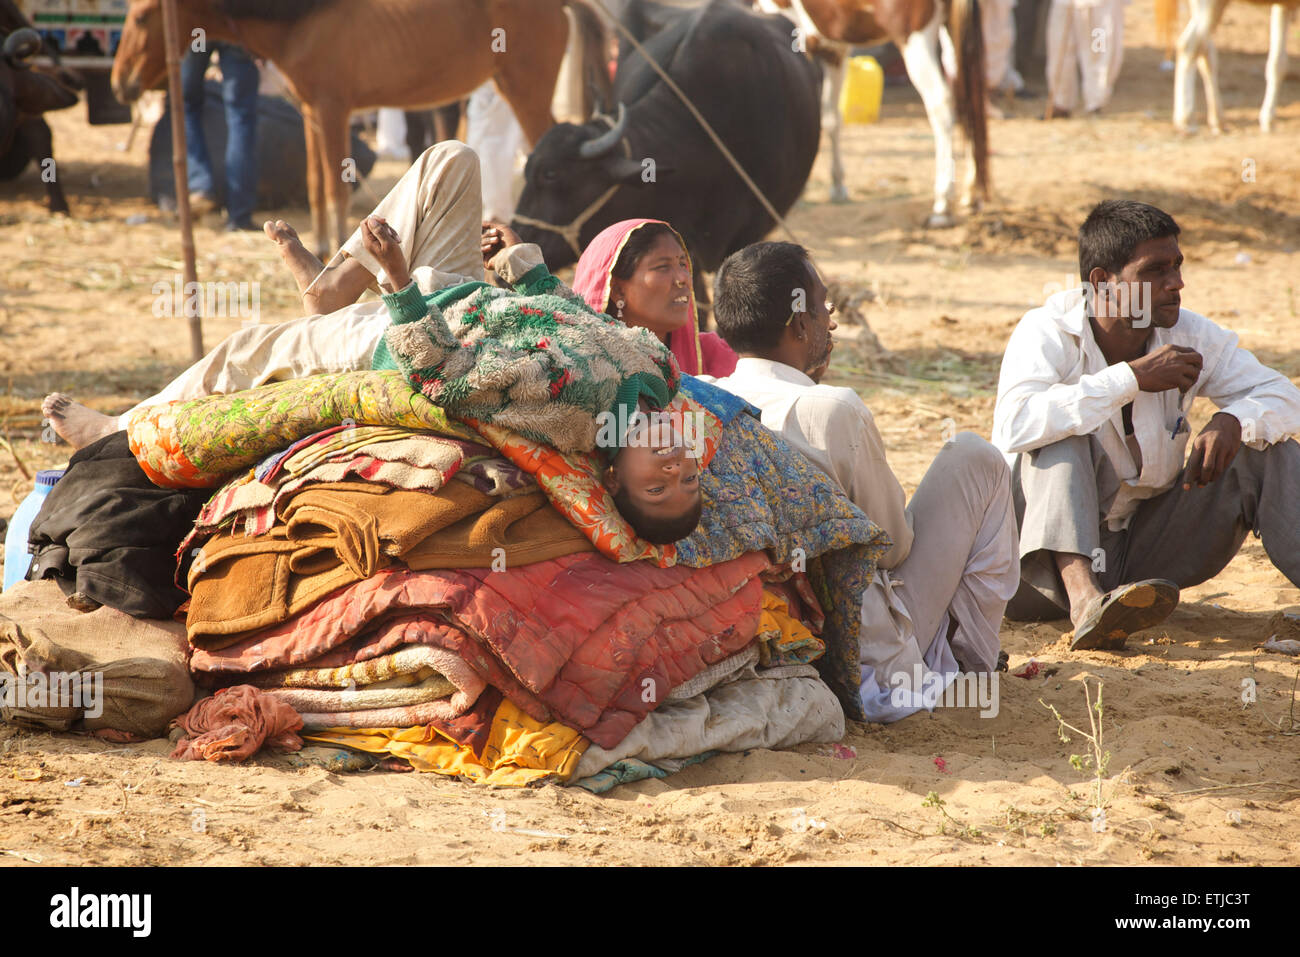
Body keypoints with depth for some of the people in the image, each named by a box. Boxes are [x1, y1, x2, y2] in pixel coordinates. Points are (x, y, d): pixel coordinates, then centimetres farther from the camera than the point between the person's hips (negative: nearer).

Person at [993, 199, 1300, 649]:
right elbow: (1015, 426, -34)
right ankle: (1084, 597, -50)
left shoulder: (1191, 336, -2)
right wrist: (1132, 378, -31)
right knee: (1062, 436, -30)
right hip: (1057, 548, -4)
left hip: (1150, 541, 4)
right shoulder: (1048, 333, -16)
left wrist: (1232, 422, -26)